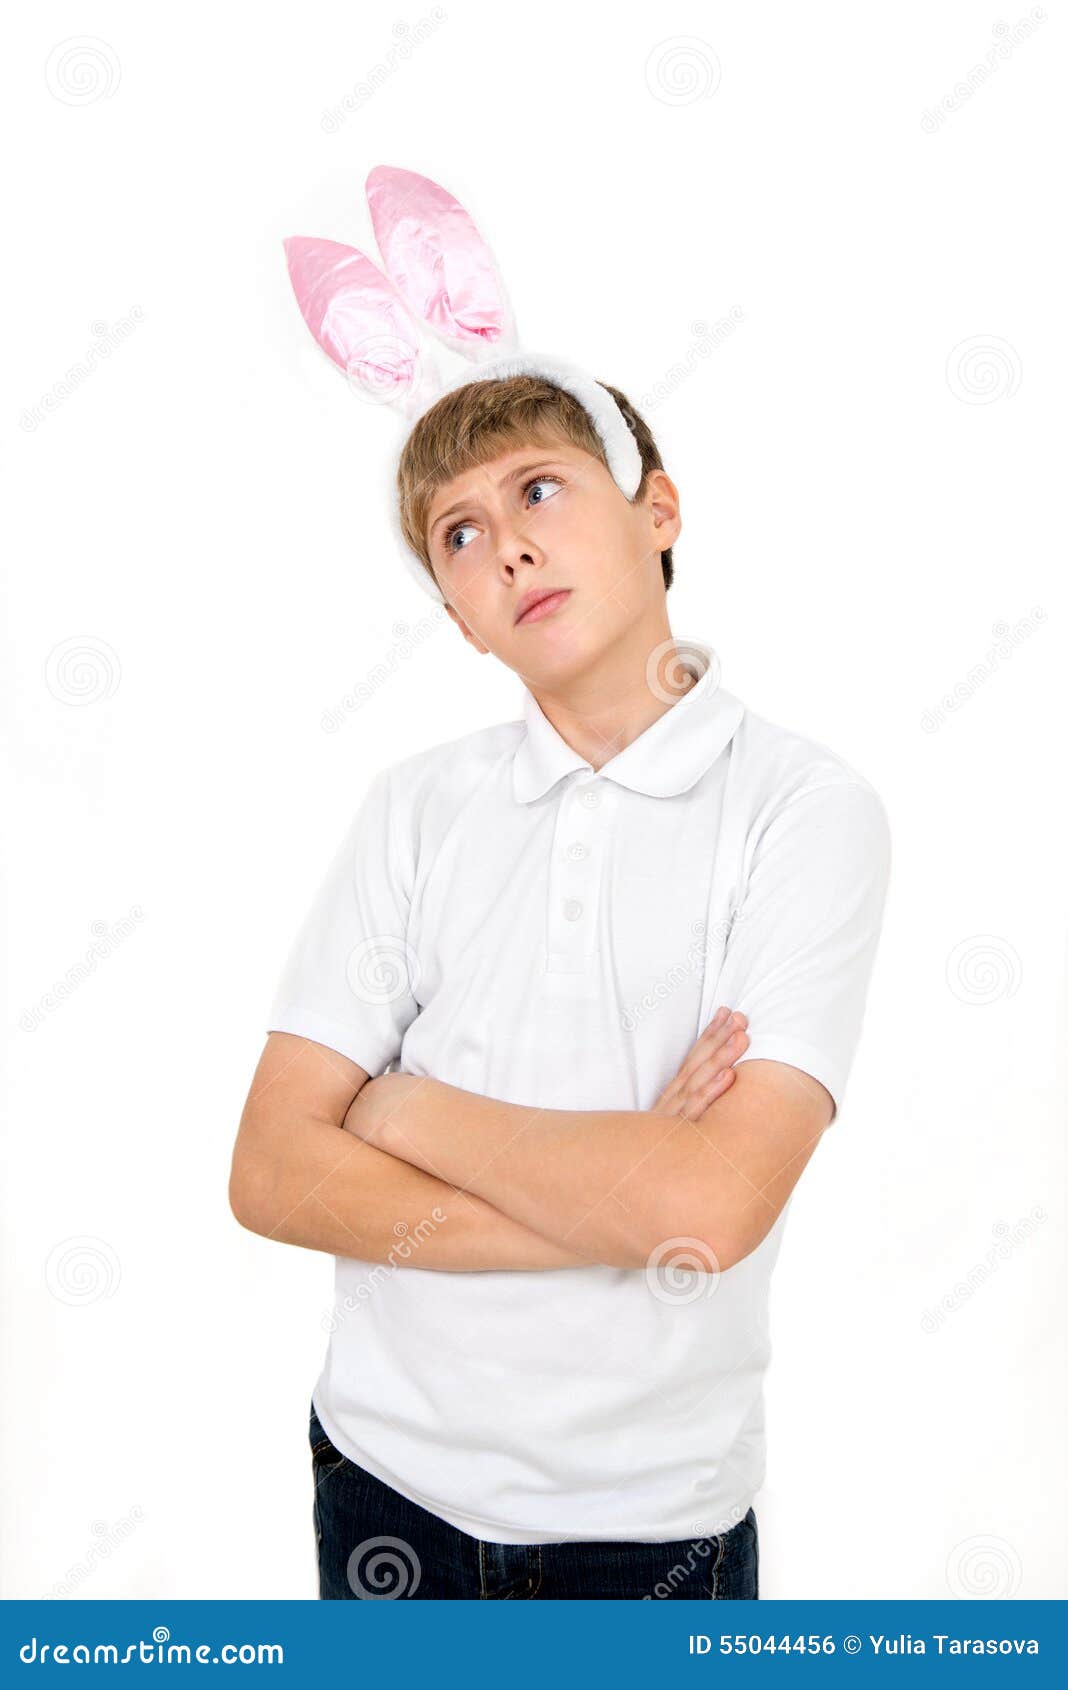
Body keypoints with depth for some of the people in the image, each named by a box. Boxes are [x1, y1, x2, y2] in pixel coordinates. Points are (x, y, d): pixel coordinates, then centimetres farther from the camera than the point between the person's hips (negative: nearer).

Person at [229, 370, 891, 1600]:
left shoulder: (807, 807, -13)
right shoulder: (415, 806, -3)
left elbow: (714, 1205, -23)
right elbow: (271, 1175, -8)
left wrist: (414, 1112, -12)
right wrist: (612, 1205, -17)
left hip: (654, 1519, -2)